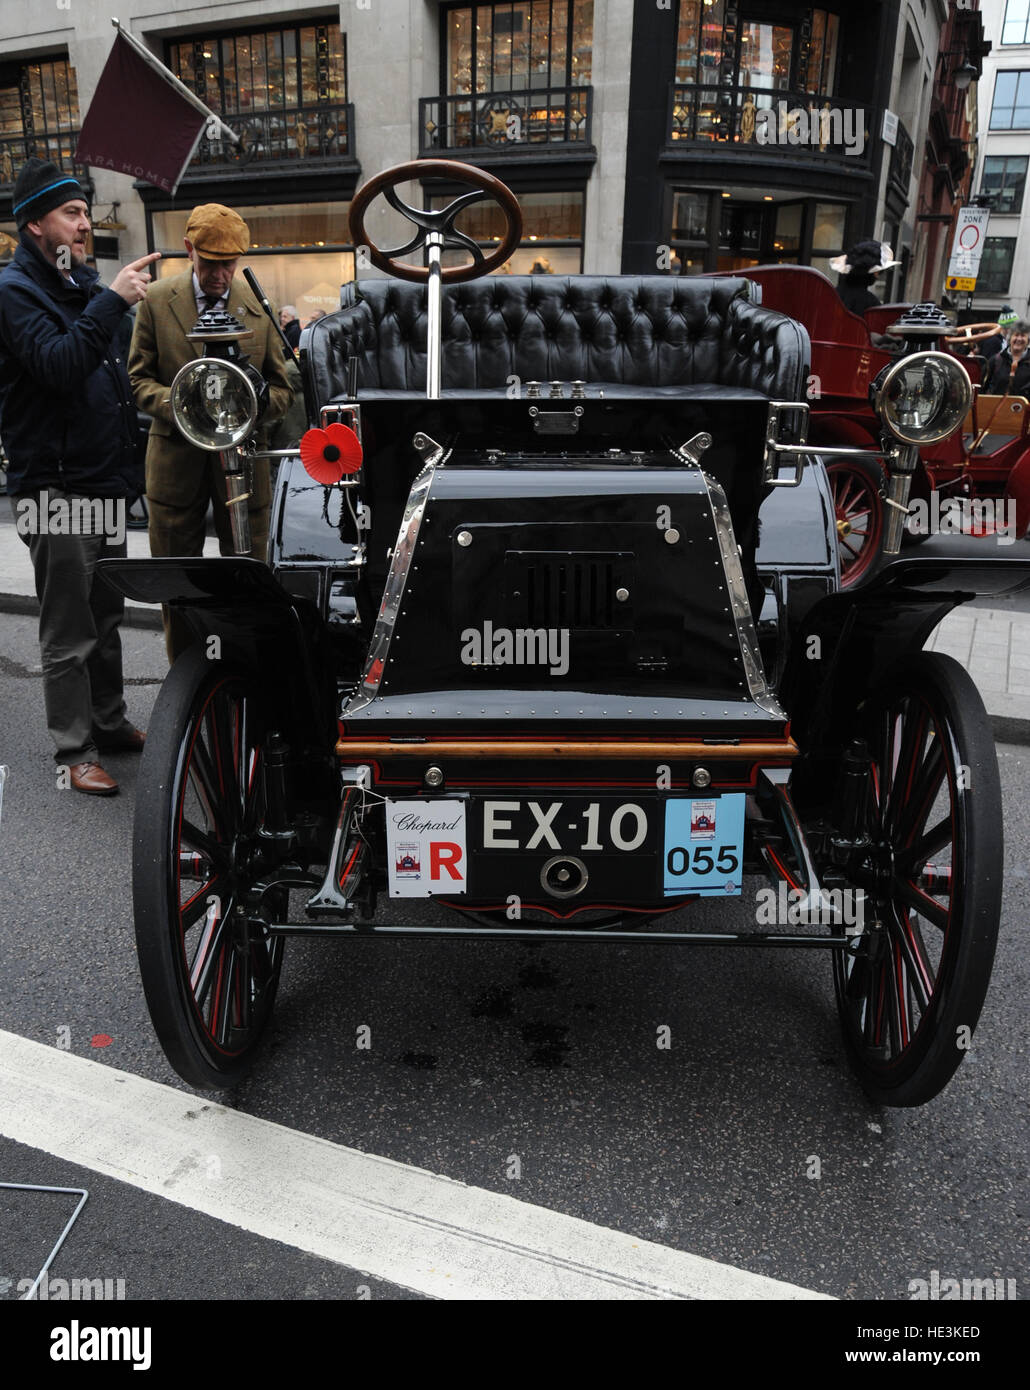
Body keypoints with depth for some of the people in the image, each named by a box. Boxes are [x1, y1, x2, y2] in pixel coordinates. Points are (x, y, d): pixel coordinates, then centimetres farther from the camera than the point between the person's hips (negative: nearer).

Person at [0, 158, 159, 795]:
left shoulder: (84, 284, 18)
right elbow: (58, 366, -25)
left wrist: (128, 466, 18)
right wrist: (112, 300, -26)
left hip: (105, 480, 8)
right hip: (56, 486, -8)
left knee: (106, 616, 15)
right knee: (69, 633, -2)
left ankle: (110, 723, 28)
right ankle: (76, 750, 7)